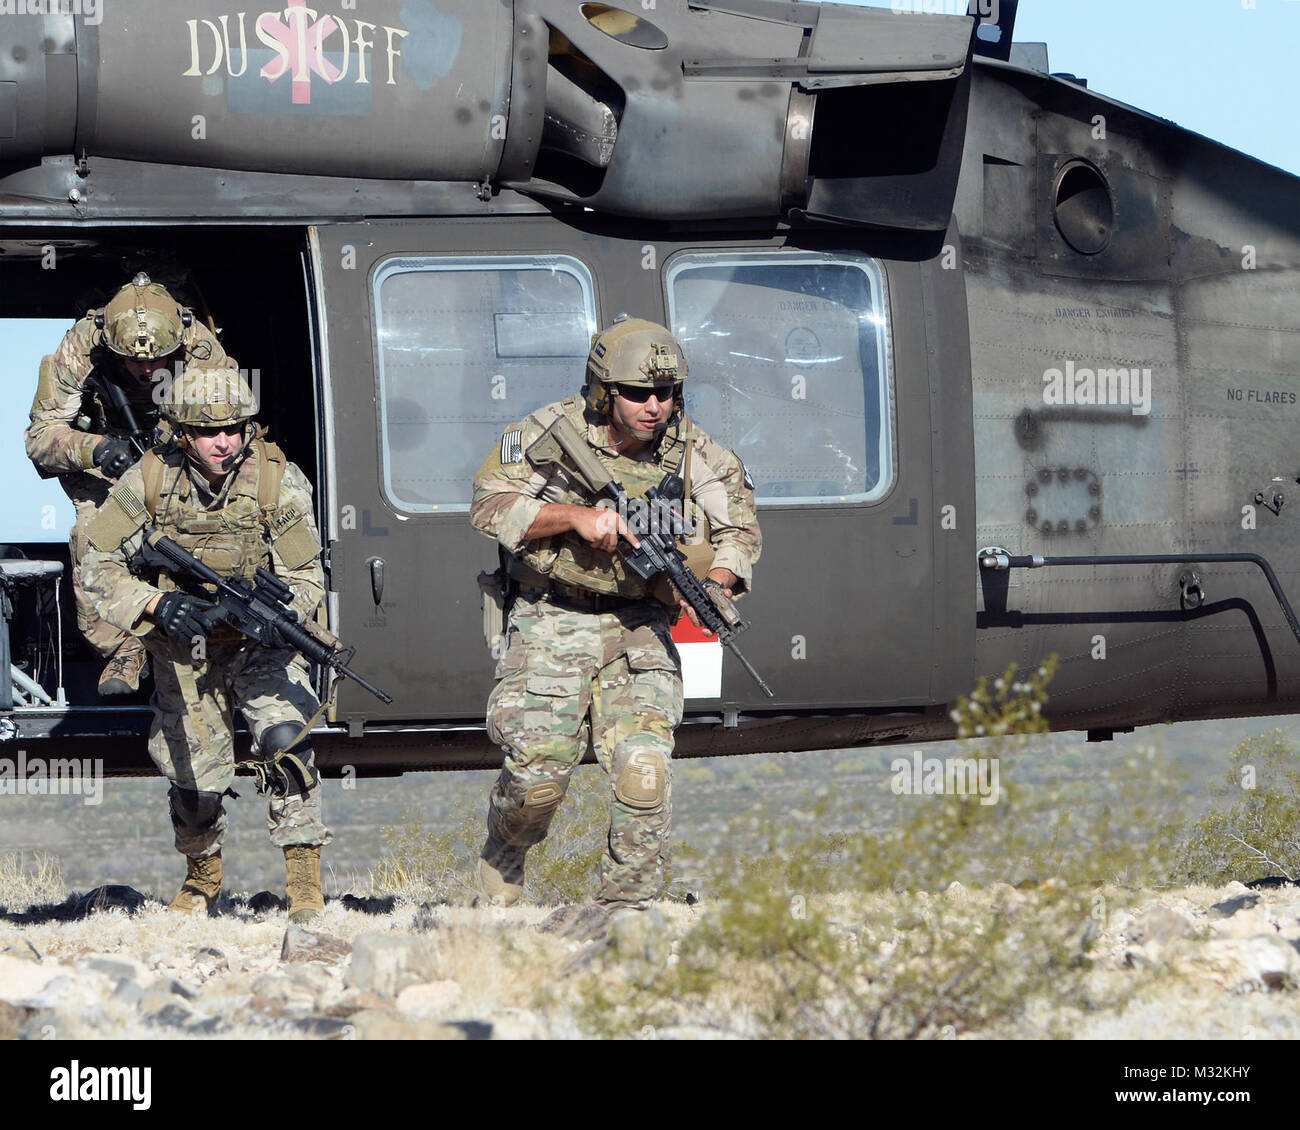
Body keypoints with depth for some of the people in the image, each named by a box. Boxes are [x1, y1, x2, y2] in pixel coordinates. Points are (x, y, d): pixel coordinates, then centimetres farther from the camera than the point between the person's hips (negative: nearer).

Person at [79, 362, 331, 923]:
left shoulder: (279, 482, -18)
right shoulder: (149, 481, -16)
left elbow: (305, 580, -12)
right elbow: (98, 566, -9)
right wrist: (156, 604, -26)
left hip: (260, 644, -1)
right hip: (185, 649, 1)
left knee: (284, 740, -26)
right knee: (195, 781, 4)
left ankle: (305, 884, -19)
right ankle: (202, 877, 35)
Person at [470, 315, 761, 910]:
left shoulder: (692, 453, -2)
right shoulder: (554, 433, -9)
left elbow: (738, 528, 8)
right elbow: (489, 504, -12)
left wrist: (715, 585, -13)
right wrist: (576, 516, -24)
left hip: (638, 625, 2)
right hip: (552, 621, -2)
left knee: (644, 767, -14)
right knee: (538, 766, -14)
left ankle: (627, 909, -2)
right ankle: (500, 865, 18)